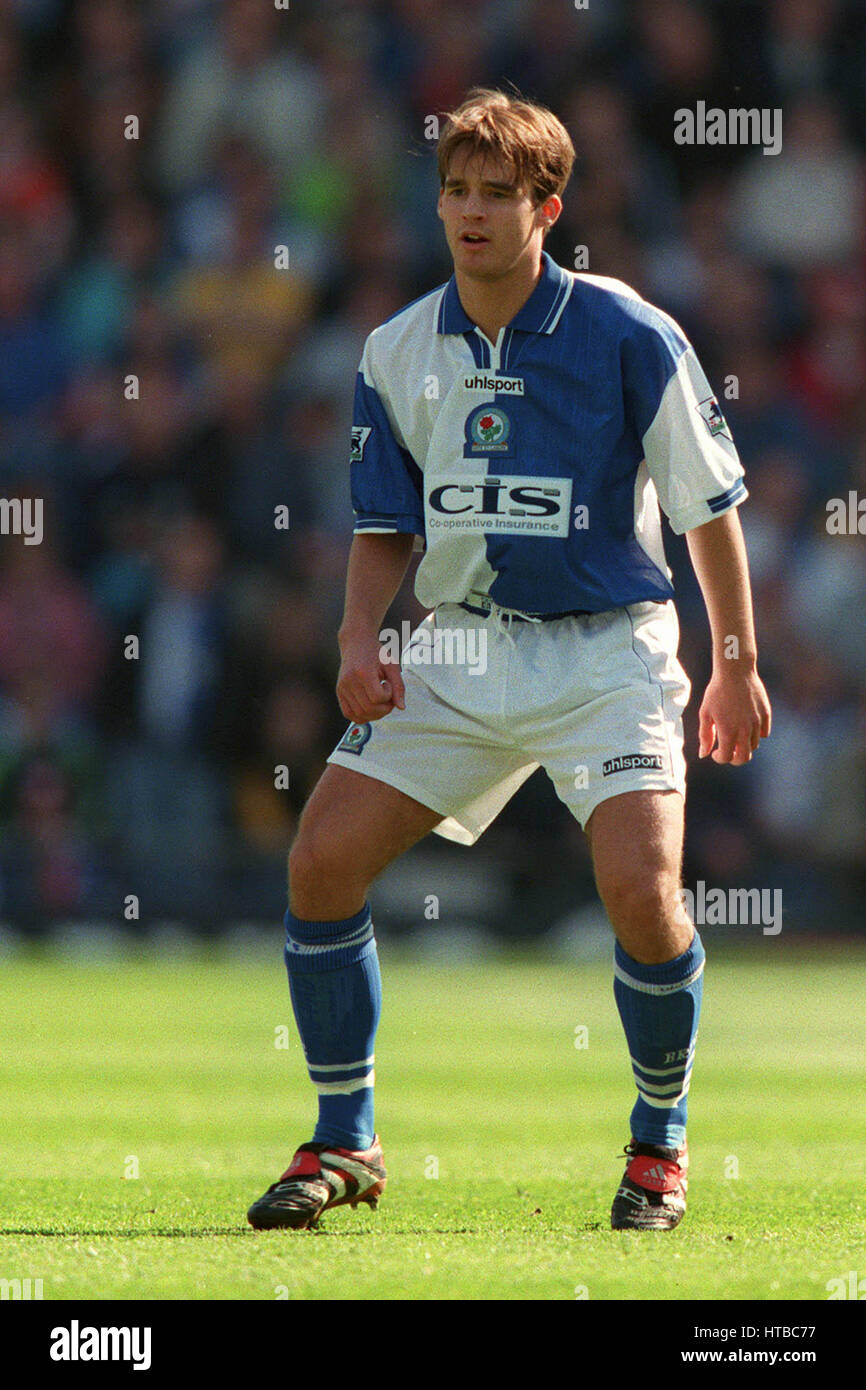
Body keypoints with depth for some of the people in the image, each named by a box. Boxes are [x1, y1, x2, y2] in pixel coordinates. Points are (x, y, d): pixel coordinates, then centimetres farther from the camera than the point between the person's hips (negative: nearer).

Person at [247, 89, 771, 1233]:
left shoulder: (629, 336, -10)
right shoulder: (398, 353, 3)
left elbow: (709, 503, -2)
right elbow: (387, 525, 13)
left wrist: (737, 664, 0)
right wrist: (361, 638, -5)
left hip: (607, 650, -4)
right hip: (459, 650, 4)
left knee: (642, 891, -22)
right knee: (321, 862, -8)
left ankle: (661, 1140, 4)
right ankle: (343, 1142, 8)